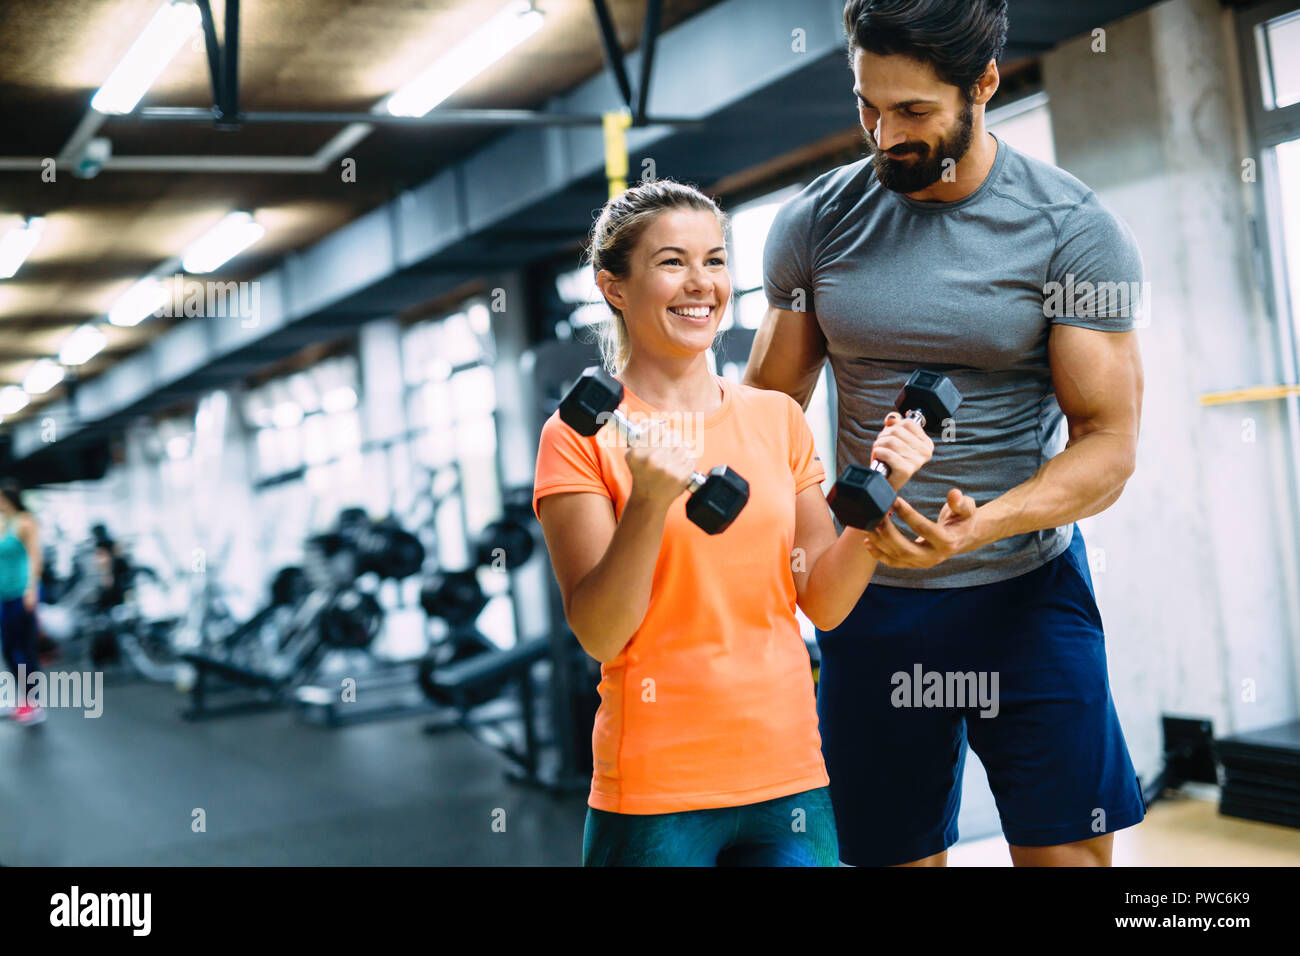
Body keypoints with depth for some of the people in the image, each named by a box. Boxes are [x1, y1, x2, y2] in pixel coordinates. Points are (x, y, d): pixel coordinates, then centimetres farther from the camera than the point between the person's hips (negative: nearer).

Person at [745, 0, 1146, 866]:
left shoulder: (1075, 229, -8)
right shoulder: (814, 223, 0)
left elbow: (1109, 442, -10)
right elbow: (767, 408, 7)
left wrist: (980, 526, -28)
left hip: (1029, 589, -1)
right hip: (870, 595, 2)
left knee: (1068, 851, 1)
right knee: (894, 852, 9)